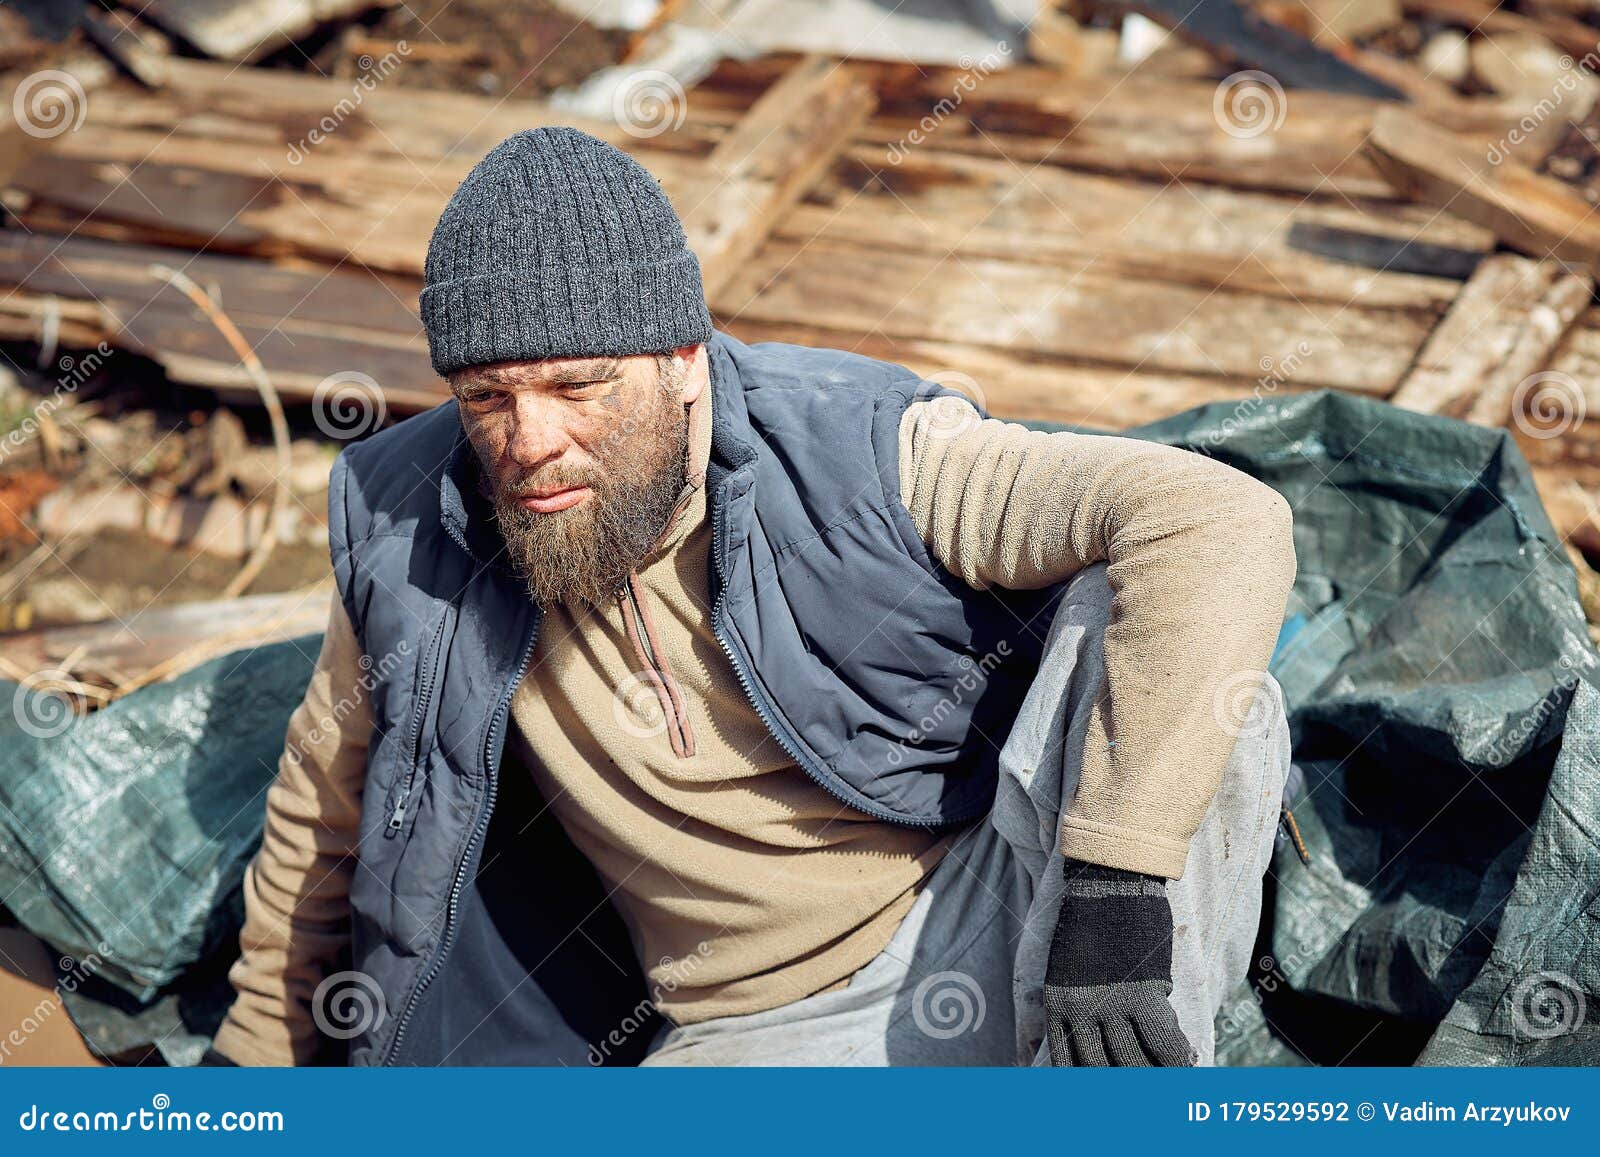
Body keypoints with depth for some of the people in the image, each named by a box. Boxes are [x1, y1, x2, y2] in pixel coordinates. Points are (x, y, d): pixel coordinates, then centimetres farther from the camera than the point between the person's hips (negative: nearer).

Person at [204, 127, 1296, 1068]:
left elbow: (1227, 525, -29)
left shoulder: (855, 453, -19)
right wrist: (262, 1050, 22)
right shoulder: (413, 540, -7)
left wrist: (1117, 886, -35)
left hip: (1014, 922, -4)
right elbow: (327, 799, 12)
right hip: (770, 1030, 5)